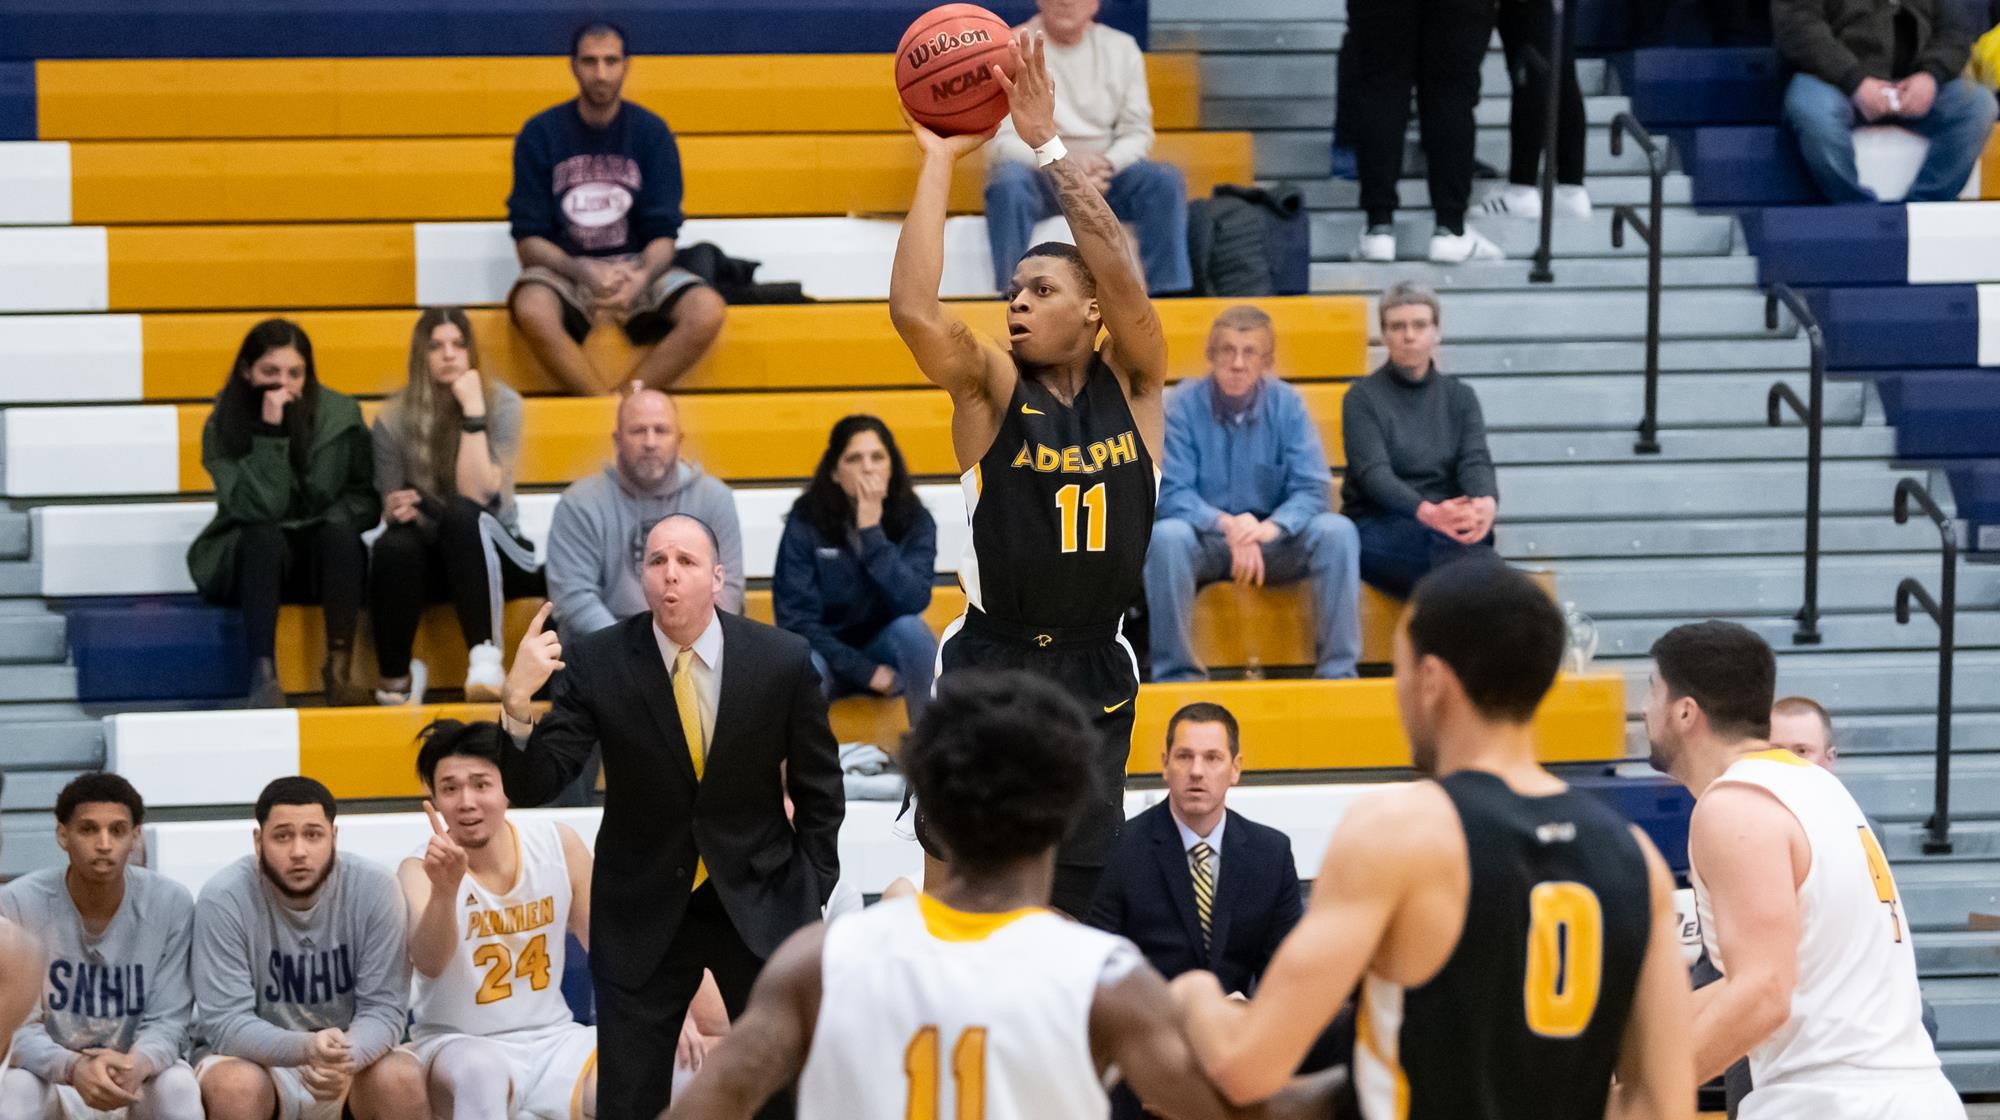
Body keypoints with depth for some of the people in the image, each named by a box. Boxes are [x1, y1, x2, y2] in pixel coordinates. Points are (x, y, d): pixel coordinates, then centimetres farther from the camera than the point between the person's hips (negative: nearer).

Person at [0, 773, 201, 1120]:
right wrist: (73, 1067, -40)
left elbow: (168, 1020, -12)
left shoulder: (172, 903, -13)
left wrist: (136, 1064, -38)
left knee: (179, 1089, -31)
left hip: (139, 1073, 1)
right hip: (51, 1073, -1)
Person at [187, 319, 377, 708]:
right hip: (249, 560, -1)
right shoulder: (223, 426, -10)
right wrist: (271, 431, -29)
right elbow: (258, 509, -22)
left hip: (323, 561, 1)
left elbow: (365, 500, 1)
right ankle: (263, 673, -43)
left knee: (339, 531, -30)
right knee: (265, 536, -33)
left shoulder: (340, 414, -6)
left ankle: (340, 667, -32)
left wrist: (330, 521, -19)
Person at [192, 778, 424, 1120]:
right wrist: (306, 1048, -40)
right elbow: (224, 1023, -20)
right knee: (236, 1086, -33)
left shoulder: (374, 889, -12)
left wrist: (345, 1059, -37)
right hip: (258, 1060, -2)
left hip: (354, 1057, 2)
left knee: (401, 1080, -28)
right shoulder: (224, 898, -17)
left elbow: (382, 1009, -13)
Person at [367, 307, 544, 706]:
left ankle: (486, 656, -41)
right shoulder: (394, 420, -3)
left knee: (461, 515, -36)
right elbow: (391, 509, 0)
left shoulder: (502, 404, -7)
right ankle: (395, 679, -24)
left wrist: (473, 411, -23)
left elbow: (476, 495, -19)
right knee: (392, 547, -35)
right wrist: (397, 510, -24)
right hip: (429, 560, 1)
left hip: (491, 553, -1)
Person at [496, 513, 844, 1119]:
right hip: (644, 910, 0)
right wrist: (517, 702, -33)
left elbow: (819, 791, 2)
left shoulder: (785, 660, -9)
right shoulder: (595, 664, -11)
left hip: (760, 903, 0)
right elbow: (531, 785, -15)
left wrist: (813, 897, 1)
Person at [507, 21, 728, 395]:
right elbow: (528, 241, -4)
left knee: (707, 311, -29)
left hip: (638, 269, 2)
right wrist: (585, 272, -23)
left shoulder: (652, 133, 2)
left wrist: (641, 278, -25)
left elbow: (663, 236, -2)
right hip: (564, 271, -2)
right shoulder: (539, 134, -1)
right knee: (532, 310, -37)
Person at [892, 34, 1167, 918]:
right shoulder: (992, 388, -3)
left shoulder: (1131, 386, 1)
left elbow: (1120, 274, -16)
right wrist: (940, 159, -18)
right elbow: (913, 309, -21)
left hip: (1094, 674, 2)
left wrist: (1048, 145, -19)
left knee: (1070, 904, 10)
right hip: (991, 668, -2)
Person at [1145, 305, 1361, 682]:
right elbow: (1171, 495, -14)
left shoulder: (1287, 404, -4)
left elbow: (1310, 491, -10)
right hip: (1202, 541, -2)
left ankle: (1338, 671, -20)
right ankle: (1176, 675, -26)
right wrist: (1227, 525, -32)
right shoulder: (1182, 405, -9)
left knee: (1337, 531, -25)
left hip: (1272, 540, 2)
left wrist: (1270, 528, -31)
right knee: (1166, 536, -35)